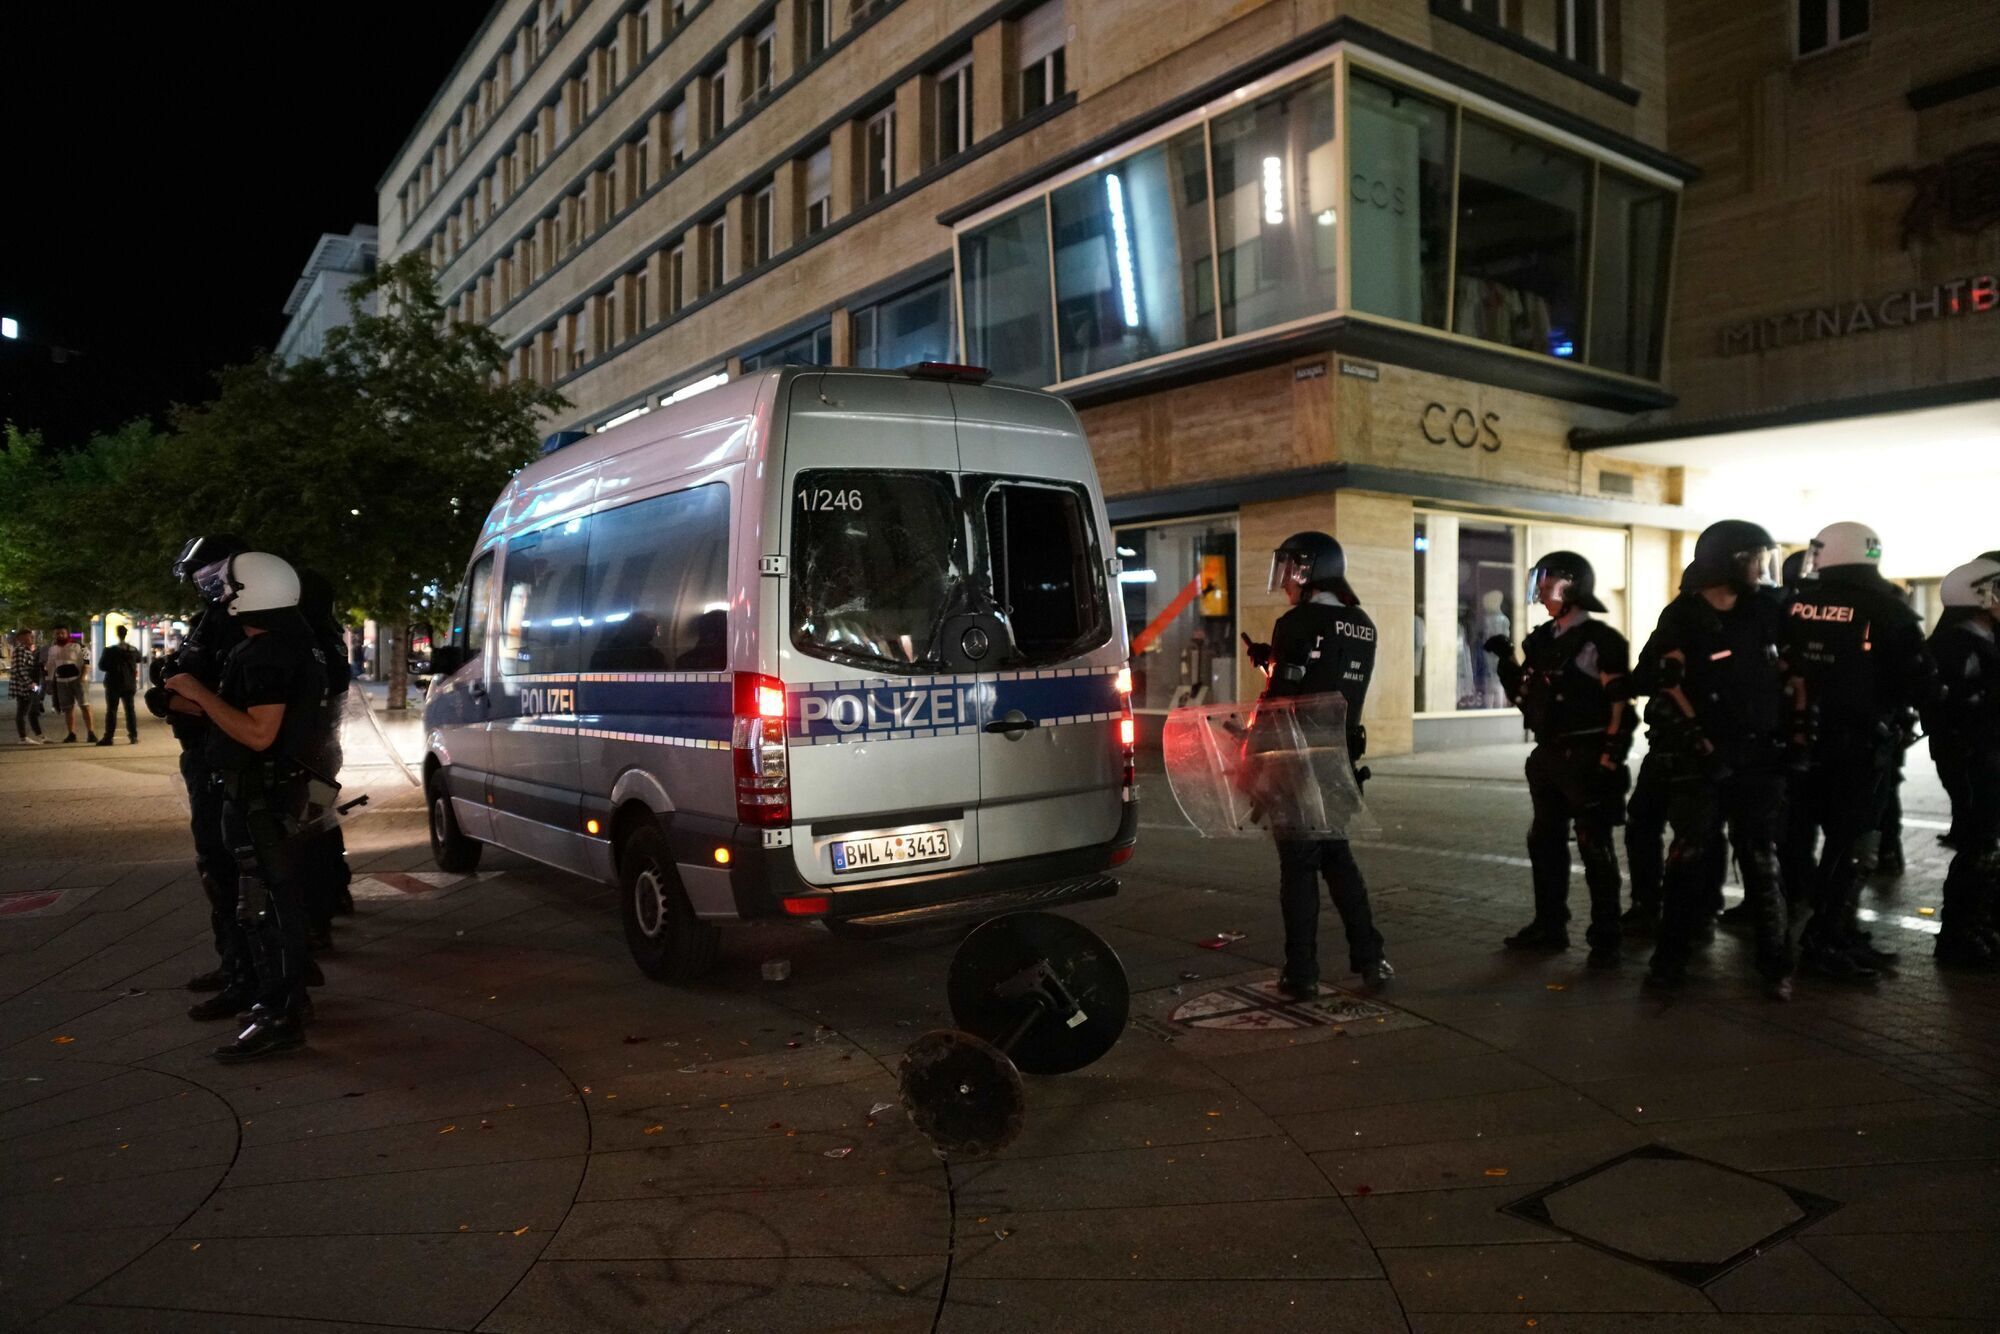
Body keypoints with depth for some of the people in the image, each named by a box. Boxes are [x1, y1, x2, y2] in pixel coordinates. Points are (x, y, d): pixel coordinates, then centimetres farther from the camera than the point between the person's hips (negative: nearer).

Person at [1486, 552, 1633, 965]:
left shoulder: (1601, 641, -10)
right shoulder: (1541, 640, 11)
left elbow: (1619, 708, -14)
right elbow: (1526, 699, 17)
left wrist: (1610, 761, -19)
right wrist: (1506, 662, 4)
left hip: (1587, 759, -8)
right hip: (1547, 757, 8)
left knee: (1596, 849, 0)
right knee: (1545, 843, 15)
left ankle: (1605, 939, 8)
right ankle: (1549, 925, 27)